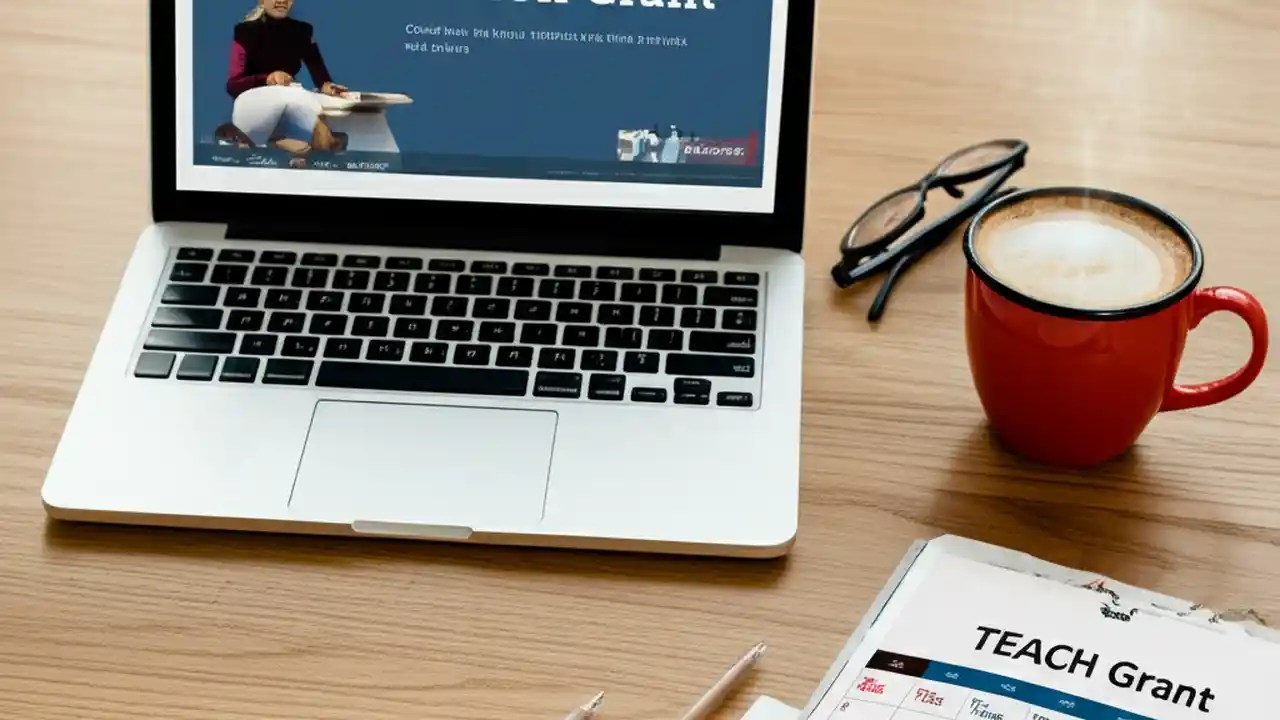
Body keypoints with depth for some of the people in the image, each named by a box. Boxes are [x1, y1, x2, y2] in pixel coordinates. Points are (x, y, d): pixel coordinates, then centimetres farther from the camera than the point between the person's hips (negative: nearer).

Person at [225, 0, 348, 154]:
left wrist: (326, 85, -27)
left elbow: (319, 72, -2)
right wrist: (266, 79, -29)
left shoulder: (302, 31, 9)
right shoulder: (246, 31, -2)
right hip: (252, 108, -3)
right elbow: (233, 85, -10)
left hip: (288, 112, 3)